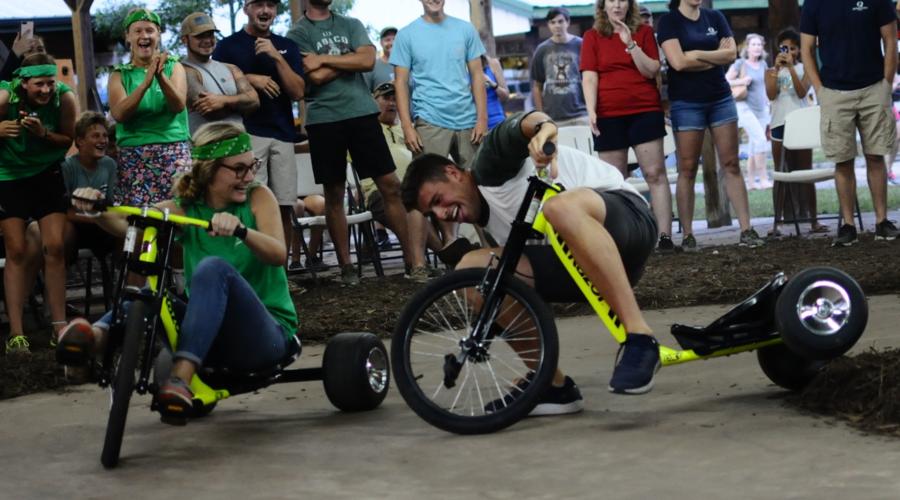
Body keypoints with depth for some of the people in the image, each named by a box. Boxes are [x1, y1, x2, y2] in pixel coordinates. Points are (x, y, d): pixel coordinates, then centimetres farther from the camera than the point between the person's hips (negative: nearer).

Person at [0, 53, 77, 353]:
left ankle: (59, 326, 2)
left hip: (47, 174, 1)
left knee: (55, 247, -7)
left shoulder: (64, 98, -19)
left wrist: (44, 133, -28)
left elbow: (69, 140, -9)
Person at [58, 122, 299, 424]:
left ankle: (181, 378, -46)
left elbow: (278, 254, -19)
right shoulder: (183, 209, 4)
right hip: (211, 338, 4)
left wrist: (241, 229, -40)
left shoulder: (258, 197, -1)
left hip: (267, 334, -3)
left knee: (214, 268, -31)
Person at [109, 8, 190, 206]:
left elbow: (178, 105, -7)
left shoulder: (173, 67, 9)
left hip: (174, 152, 0)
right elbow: (119, 114, -9)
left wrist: (160, 76, -23)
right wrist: (146, 82, -22)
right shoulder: (119, 74, 8)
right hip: (133, 155, 0)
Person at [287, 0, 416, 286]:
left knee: (390, 185, -1)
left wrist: (324, 59, -7)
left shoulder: (351, 25, 12)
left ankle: (411, 257, 4)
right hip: (323, 119, -2)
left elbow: (368, 60, -5)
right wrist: (350, 59, -4)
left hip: (362, 112, 2)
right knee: (334, 194, 5)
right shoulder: (297, 33, 2)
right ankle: (346, 265, 13)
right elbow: (316, 76, -12)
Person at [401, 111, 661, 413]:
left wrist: (543, 127, -48)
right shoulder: (485, 218, 21)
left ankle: (640, 340, -38)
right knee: (471, 268, -7)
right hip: (576, 265, 7)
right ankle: (553, 385, -6)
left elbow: (524, 123, -23)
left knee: (562, 206, -39)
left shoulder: (490, 164, -2)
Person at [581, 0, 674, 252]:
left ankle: (665, 236, -9)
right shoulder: (592, 36, 6)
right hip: (609, 115, 0)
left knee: (655, 173, -6)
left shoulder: (644, 32, 7)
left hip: (645, 111, 0)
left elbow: (651, 71, -3)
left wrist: (630, 43, -13)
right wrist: (591, 111, -13)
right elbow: (589, 76, -1)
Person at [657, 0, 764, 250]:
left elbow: (731, 53, -2)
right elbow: (678, 62, -15)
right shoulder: (669, 21, -2)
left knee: (731, 165, 0)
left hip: (721, 98, 3)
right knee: (687, 170, -2)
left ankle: (746, 230, -2)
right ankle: (687, 235, 3)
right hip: (687, 102, -3)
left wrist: (696, 54, -11)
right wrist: (715, 58, -6)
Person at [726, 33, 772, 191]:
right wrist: (741, 81, -19)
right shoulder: (740, 64, -5)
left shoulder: (763, 65, 11)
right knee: (760, 138, -19)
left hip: (761, 108, 6)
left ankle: (751, 181, 12)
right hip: (745, 107, -6)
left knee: (755, 146, 7)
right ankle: (763, 178, -17)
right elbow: (725, 81, -6)